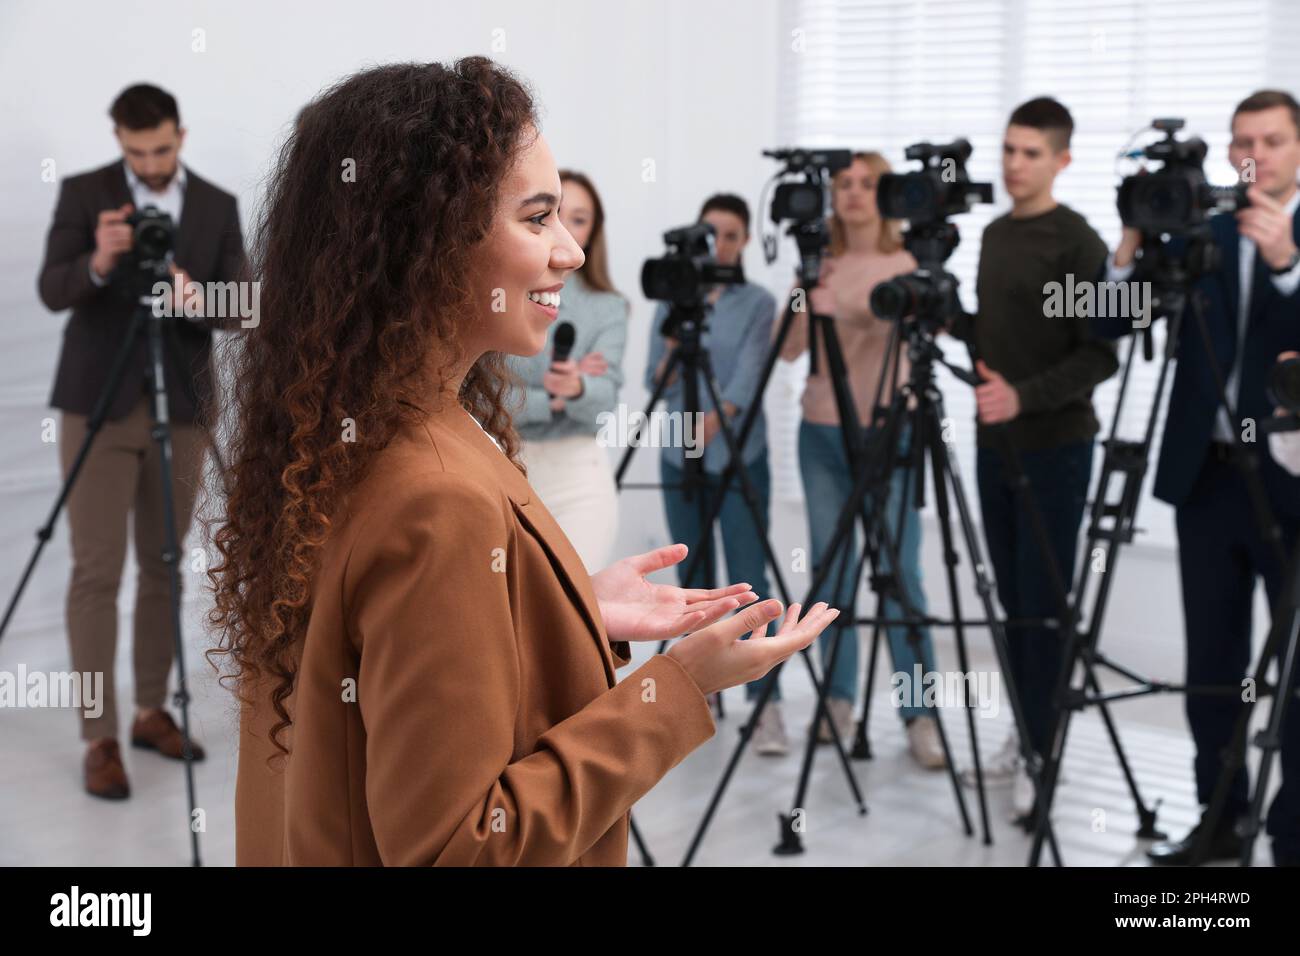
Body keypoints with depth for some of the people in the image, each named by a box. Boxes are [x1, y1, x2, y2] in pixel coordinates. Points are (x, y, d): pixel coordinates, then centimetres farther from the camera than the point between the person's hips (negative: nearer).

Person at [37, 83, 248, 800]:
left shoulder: (218, 205, 5)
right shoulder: (83, 193, -2)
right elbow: (52, 292, -13)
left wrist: (195, 299, -23)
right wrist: (98, 262, -33)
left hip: (181, 407, 3)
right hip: (99, 404, -3)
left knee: (163, 567, 10)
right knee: (97, 571, -4)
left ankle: (151, 712, 22)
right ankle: (100, 738, 1)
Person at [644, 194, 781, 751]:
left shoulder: (758, 303, -1)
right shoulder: (672, 301, 9)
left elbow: (750, 373, -13)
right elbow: (655, 382, 4)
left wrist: (716, 419, -28)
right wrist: (672, 350, -17)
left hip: (738, 459, -4)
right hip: (680, 460, 4)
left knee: (749, 581, -9)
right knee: (694, 579, 10)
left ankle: (766, 704, -11)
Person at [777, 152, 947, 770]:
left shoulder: (906, 263, 1)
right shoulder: (821, 264, 9)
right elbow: (790, 348, 2)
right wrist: (808, 296, -16)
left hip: (886, 431, -4)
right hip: (822, 433, 4)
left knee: (900, 574, -7)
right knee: (831, 571, 7)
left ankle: (920, 716, -4)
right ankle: (839, 700, 17)